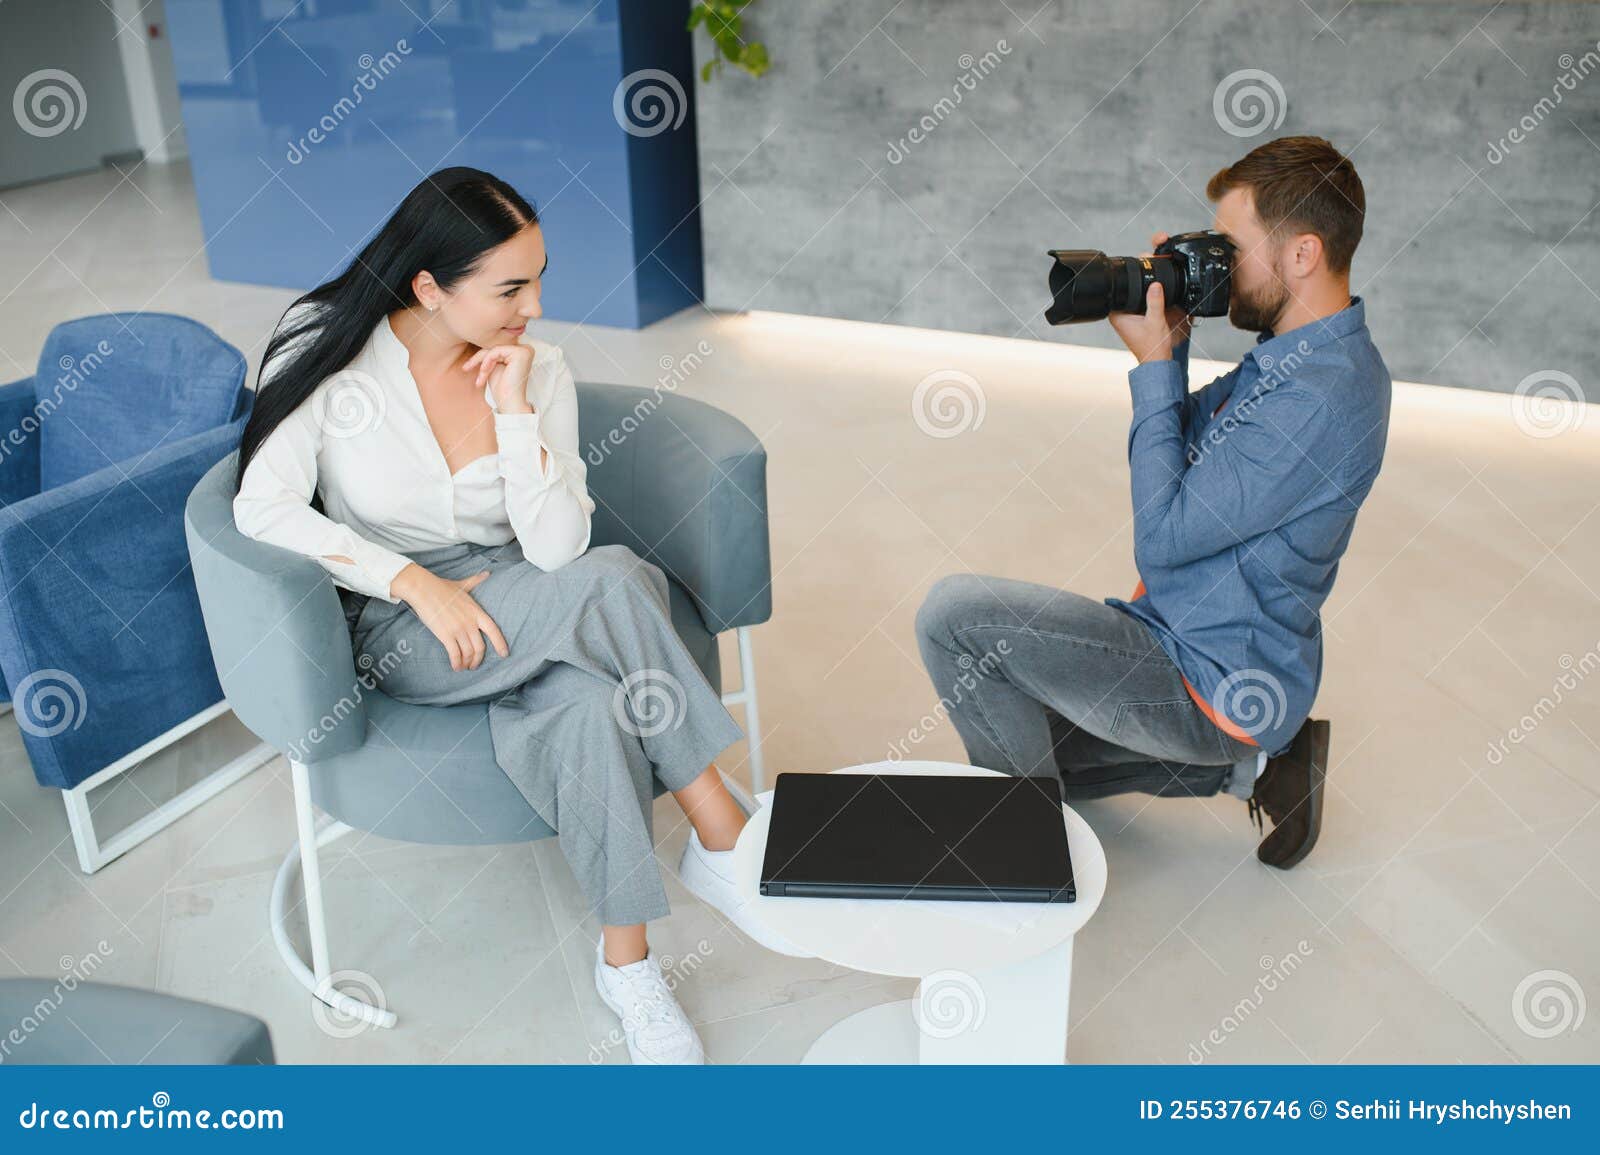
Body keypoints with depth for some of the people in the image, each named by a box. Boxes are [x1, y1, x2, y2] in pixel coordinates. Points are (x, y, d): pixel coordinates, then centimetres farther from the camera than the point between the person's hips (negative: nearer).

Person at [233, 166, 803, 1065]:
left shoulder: (538, 369, -4)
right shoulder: (328, 354, -9)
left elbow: (558, 548, -12)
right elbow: (264, 509, -17)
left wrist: (513, 408, -21)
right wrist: (419, 584, -23)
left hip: (519, 606, 3)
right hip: (397, 626, -3)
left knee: (588, 701, -35)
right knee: (612, 582, -32)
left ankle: (627, 960, -19)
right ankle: (724, 841, -21)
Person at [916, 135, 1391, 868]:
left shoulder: (1321, 398, -27)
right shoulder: (1295, 352, 5)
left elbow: (1163, 536, -24)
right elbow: (1186, 445, 14)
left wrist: (1153, 364, -18)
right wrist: (1170, 345, -2)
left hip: (1209, 683, -10)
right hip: (1184, 634, 10)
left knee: (952, 612, -16)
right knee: (1025, 736, 23)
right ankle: (1244, 761, 16)